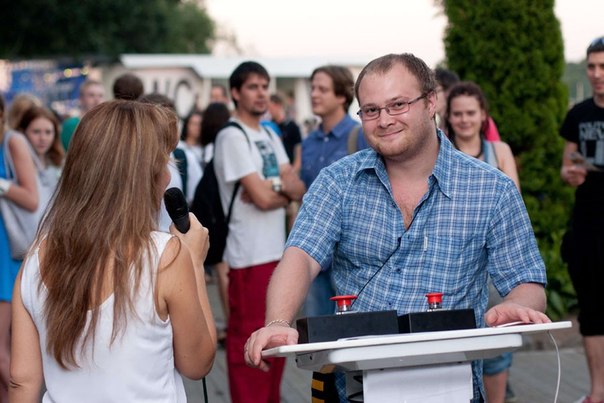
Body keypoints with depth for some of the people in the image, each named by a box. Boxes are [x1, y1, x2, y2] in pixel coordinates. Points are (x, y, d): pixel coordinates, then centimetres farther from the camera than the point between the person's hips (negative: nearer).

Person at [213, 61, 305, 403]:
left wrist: (275, 187, -15)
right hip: (250, 257, -8)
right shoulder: (232, 137, -10)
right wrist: (286, 190, 2)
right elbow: (262, 198, -16)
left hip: (279, 252, 8)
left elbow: (301, 190, 5)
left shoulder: (270, 137, 15)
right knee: (248, 340, -2)